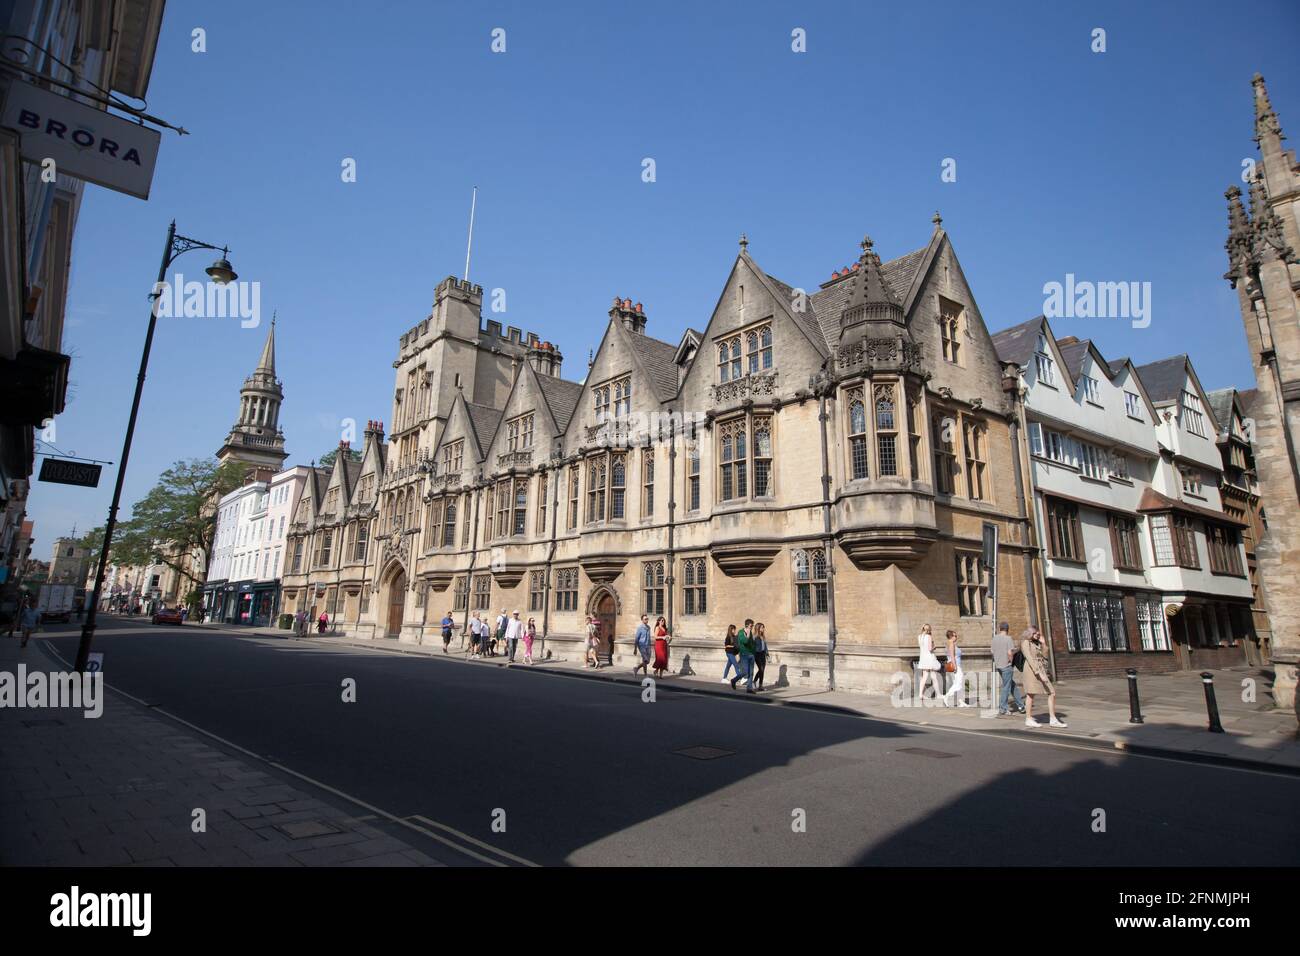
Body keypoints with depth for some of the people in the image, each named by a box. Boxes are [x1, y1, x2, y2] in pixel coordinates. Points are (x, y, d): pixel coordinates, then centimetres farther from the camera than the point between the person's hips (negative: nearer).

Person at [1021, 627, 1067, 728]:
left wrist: (1043, 643, 7)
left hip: (1041, 670, 8)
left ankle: (1053, 720, 6)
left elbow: (1044, 656, 14)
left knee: (1052, 693, 3)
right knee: (1031, 694, -3)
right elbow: (1030, 659, -16)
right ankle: (1028, 719, 4)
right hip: (1032, 670, -8)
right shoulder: (1025, 642, -6)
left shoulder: (1036, 644, 20)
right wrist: (1039, 673, -24)